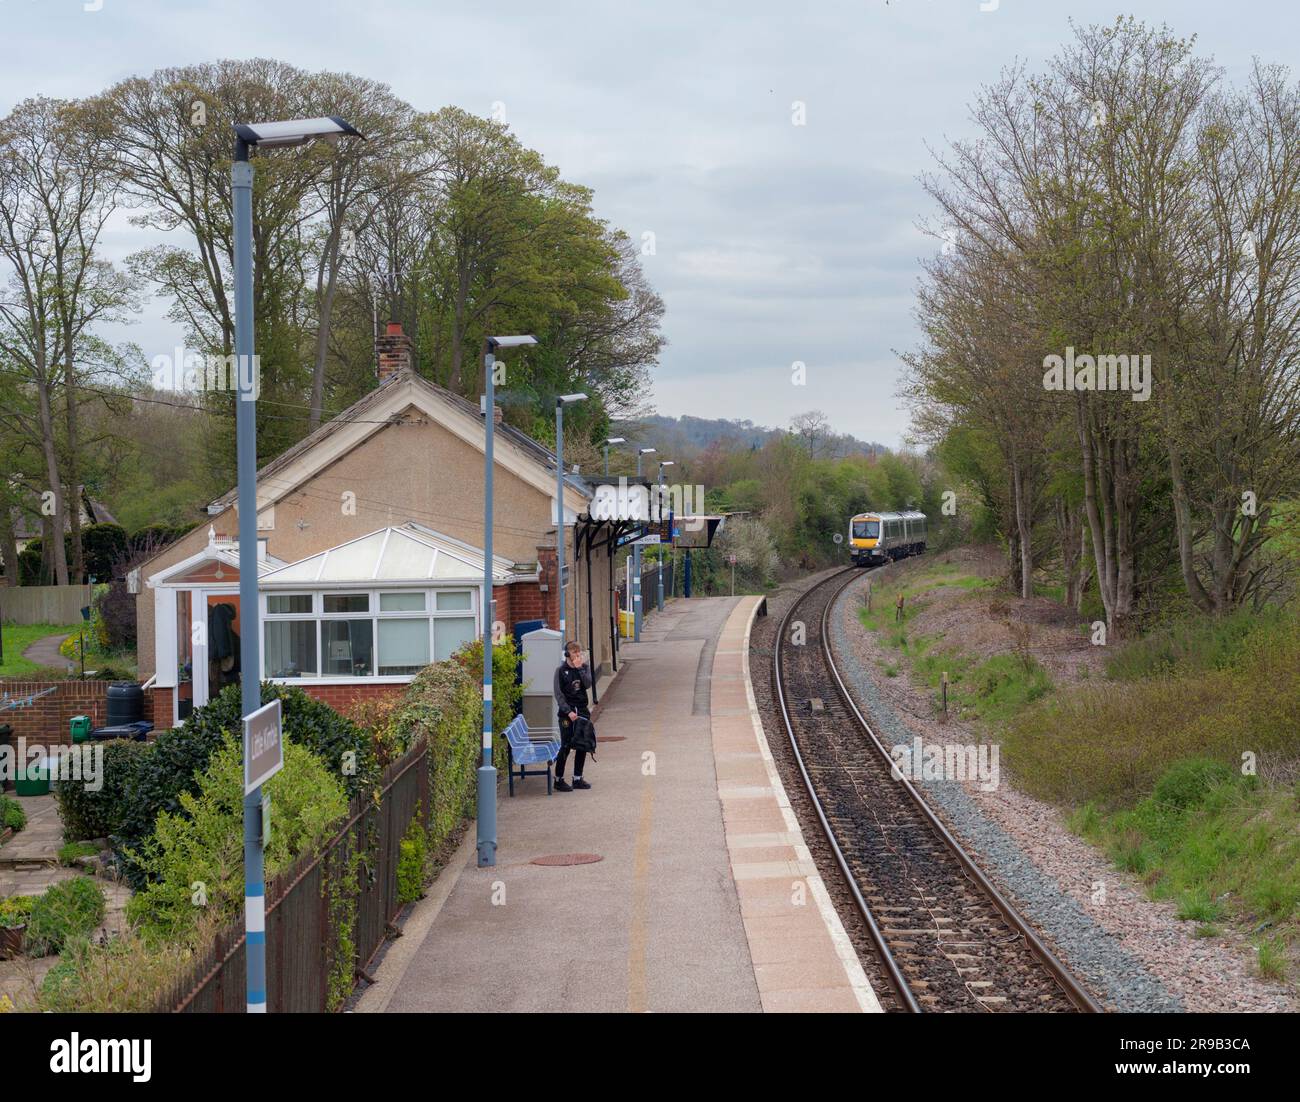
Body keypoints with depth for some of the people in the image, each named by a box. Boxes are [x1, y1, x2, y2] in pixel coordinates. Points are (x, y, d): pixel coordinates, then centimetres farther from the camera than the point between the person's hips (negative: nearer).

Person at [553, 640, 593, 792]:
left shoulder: (584, 667, 6)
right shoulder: (561, 671, -5)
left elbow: (588, 684, -10)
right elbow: (559, 694, -7)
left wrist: (580, 668, -18)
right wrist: (568, 711, -15)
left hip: (582, 710, 5)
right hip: (567, 712, -5)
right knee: (566, 746, -6)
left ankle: (577, 778, 15)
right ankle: (558, 779, 1)